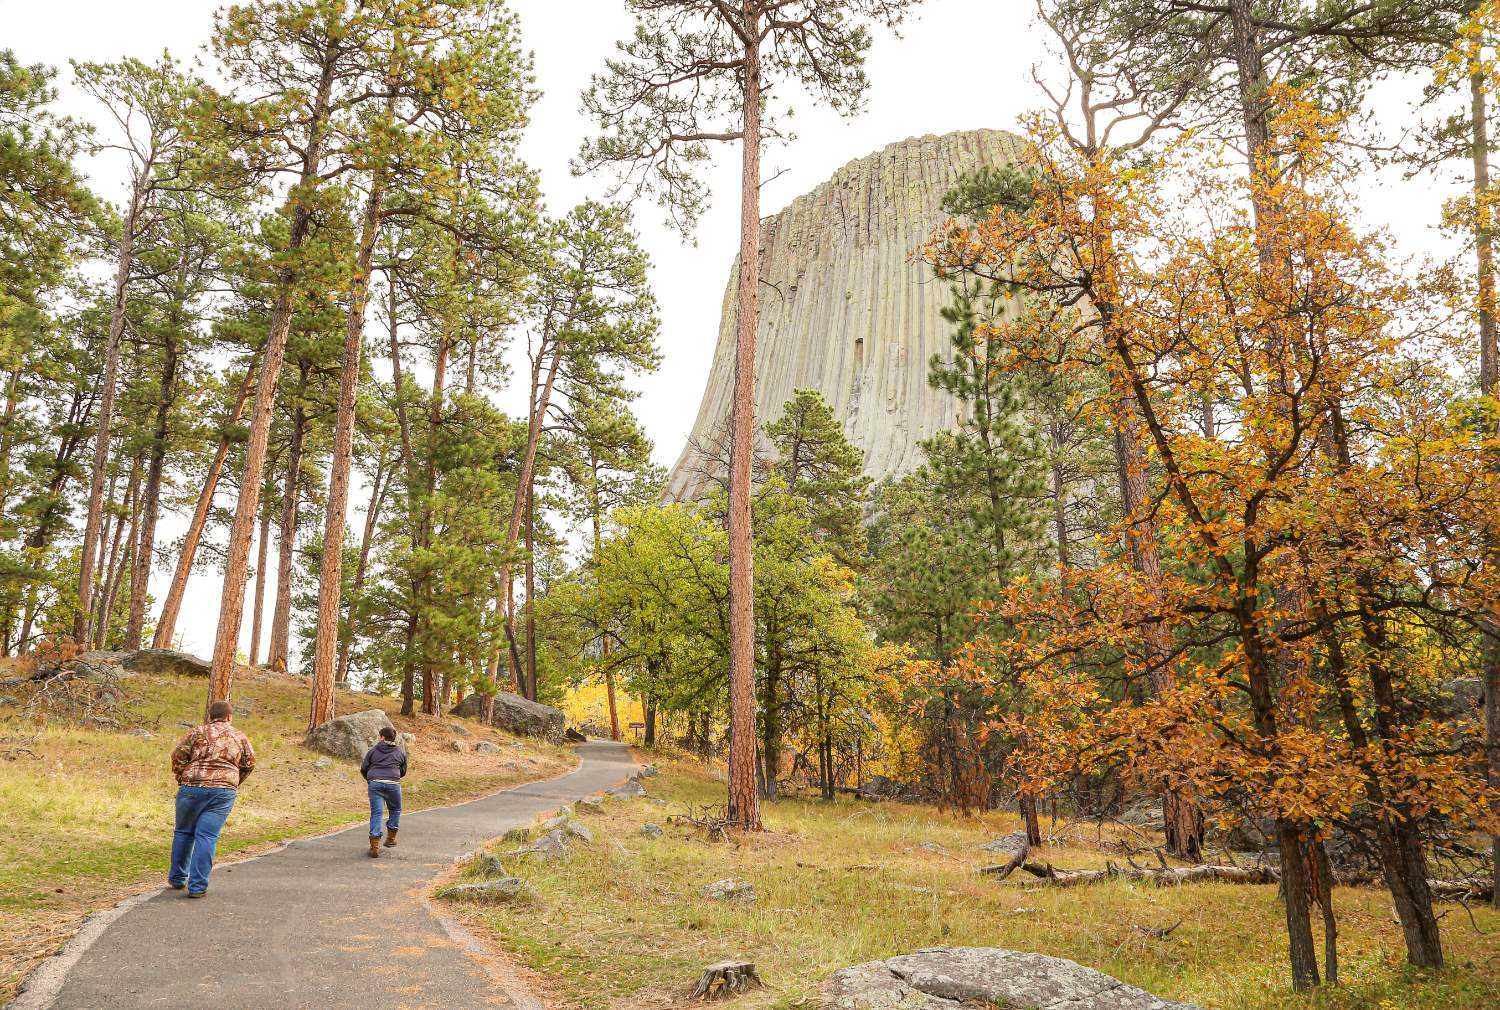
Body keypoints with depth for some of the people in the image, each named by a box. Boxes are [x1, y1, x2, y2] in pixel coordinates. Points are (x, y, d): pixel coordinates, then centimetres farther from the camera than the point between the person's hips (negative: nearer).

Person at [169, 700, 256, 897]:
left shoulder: (197, 732, 4)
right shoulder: (240, 737, 10)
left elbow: (177, 756, 0)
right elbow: (250, 764, 12)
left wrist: (182, 779, 13)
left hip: (192, 788, 0)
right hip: (223, 792, 0)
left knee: (183, 832, 18)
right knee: (207, 837, 1)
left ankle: (177, 878, 29)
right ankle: (197, 886, -1)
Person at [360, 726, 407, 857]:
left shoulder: (372, 751, 15)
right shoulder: (401, 752, 17)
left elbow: (363, 769, 14)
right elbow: (403, 772, 22)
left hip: (375, 783, 0)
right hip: (393, 784, 0)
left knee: (376, 813, 0)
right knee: (395, 809, 21)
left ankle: (374, 846, -7)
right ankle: (390, 838, 25)